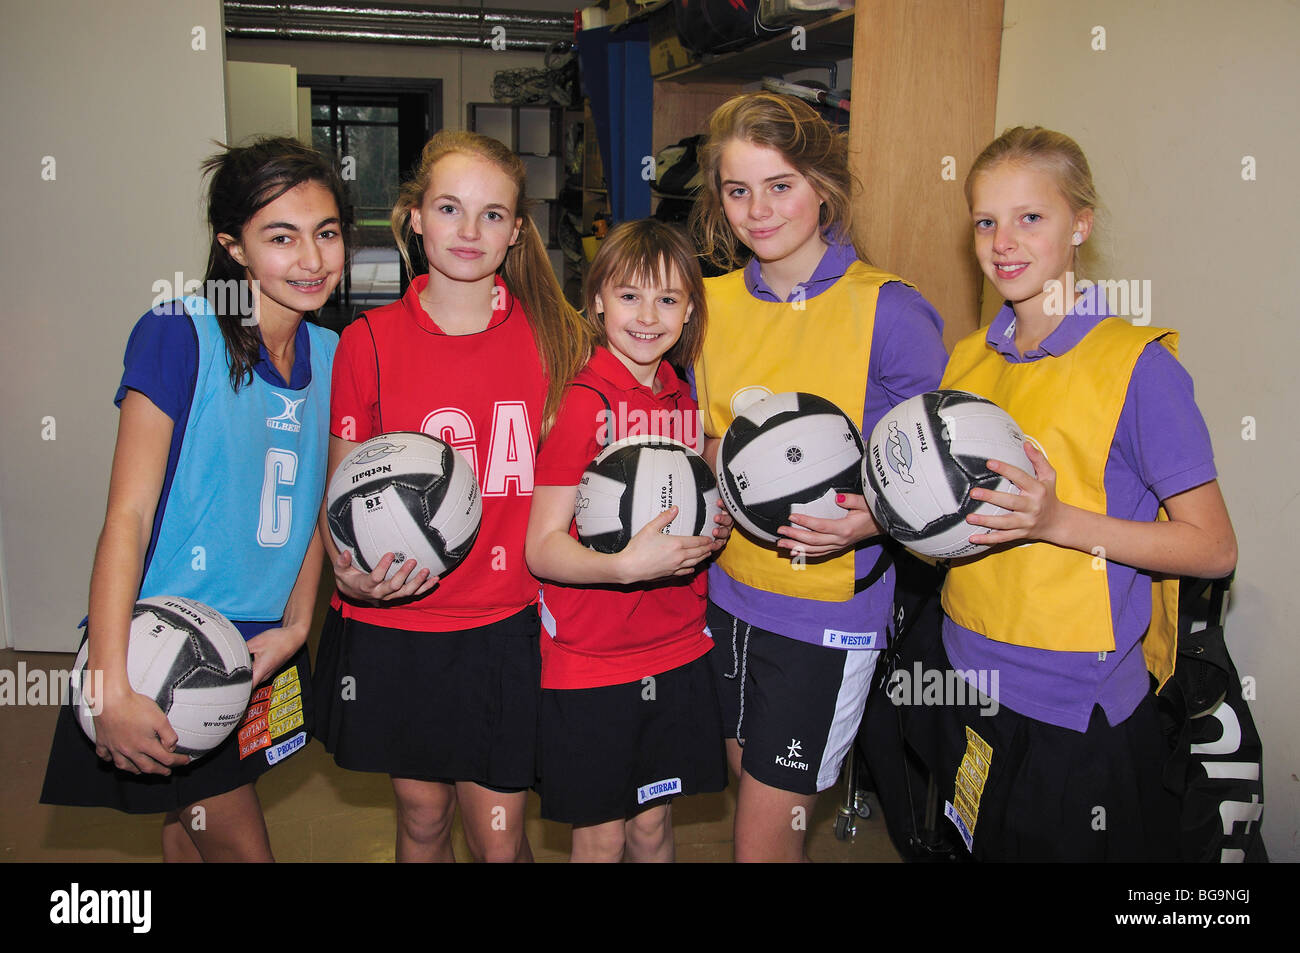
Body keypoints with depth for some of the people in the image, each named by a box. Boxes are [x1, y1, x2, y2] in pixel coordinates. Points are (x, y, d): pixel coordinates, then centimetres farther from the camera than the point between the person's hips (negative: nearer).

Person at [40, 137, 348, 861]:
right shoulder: (178, 336, -17)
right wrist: (111, 687, -23)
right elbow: (128, 515, -19)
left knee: (195, 828, 22)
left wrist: (295, 625, -2)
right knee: (242, 847, 5)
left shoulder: (331, 355, 2)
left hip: (263, 648, 6)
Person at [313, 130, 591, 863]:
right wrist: (352, 571, -17)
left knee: (500, 838, 6)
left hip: (507, 624, 0)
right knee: (422, 816, 17)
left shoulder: (555, 336, -2)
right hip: (392, 622, 1)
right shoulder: (369, 342, -4)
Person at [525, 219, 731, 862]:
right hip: (589, 660, -5)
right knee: (601, 836, 9)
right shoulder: (583, 404, -14)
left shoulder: (683, 401, 6)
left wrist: (713, 533, -1)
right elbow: (542, 550, -17)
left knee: (653, 822, 16)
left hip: (676, 652, 6)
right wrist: (627, 565, -32)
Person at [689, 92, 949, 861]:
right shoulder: (714, 302, 3)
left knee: (764, 840, 3)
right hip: (729, 592, 6)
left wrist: (875, 518, -25)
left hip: (832, 607, -5)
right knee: (751, 792, 22)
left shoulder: (888, 311, -14)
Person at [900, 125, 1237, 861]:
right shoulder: (969, 360, 5)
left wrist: (1056, 521, -25)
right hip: (967, 684, 6)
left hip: (1080, 714, -6)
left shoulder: (1138, 366, -13)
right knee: (975, 850, 22)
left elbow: (1214, 548, -13)